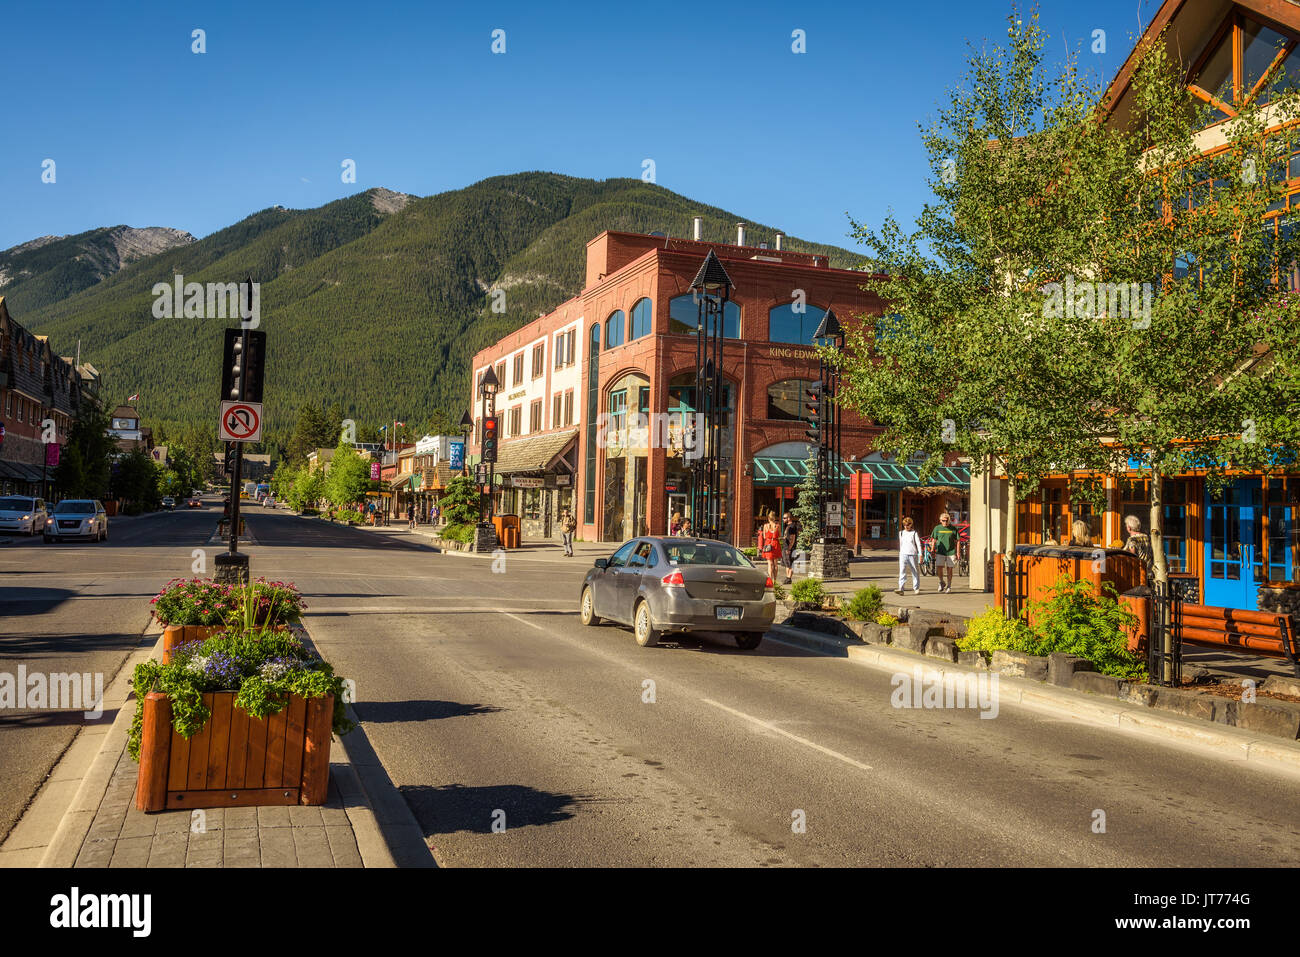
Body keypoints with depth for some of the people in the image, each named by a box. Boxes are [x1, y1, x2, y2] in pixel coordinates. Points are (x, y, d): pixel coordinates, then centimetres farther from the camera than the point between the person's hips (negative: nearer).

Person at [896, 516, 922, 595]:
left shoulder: (914, 533, 0)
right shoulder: (901, 533, 13)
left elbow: (919, 544, -3)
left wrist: (920, 555, -10)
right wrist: (899, 553, 25)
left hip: (913, 555, -3)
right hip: (903, 554, 3)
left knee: (915, 572, 6)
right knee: (902, 571, -10)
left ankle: (916, 588, 18)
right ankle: (901, 589, -17)